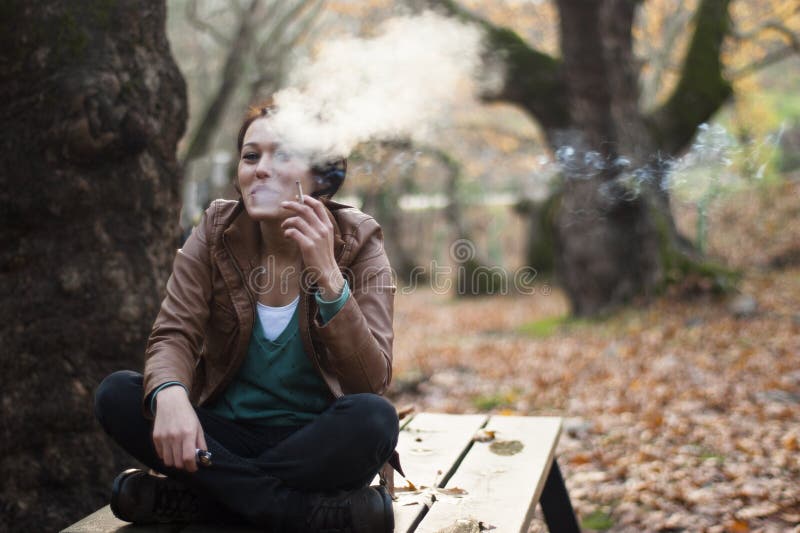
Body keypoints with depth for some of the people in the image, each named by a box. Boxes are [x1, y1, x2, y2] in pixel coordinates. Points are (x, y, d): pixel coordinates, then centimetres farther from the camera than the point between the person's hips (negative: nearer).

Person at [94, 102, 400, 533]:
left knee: (372, 417, -33)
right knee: (116, 394, -20)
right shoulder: (216, 233, -3)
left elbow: (372, 381, -19)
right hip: (228, 436, 3)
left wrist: (327, 274, -31)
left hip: (317, 444, -2)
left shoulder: (358, 244, -10)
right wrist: (169, 394, -35)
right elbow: (173, 335, -11)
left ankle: (198, 494, -19)